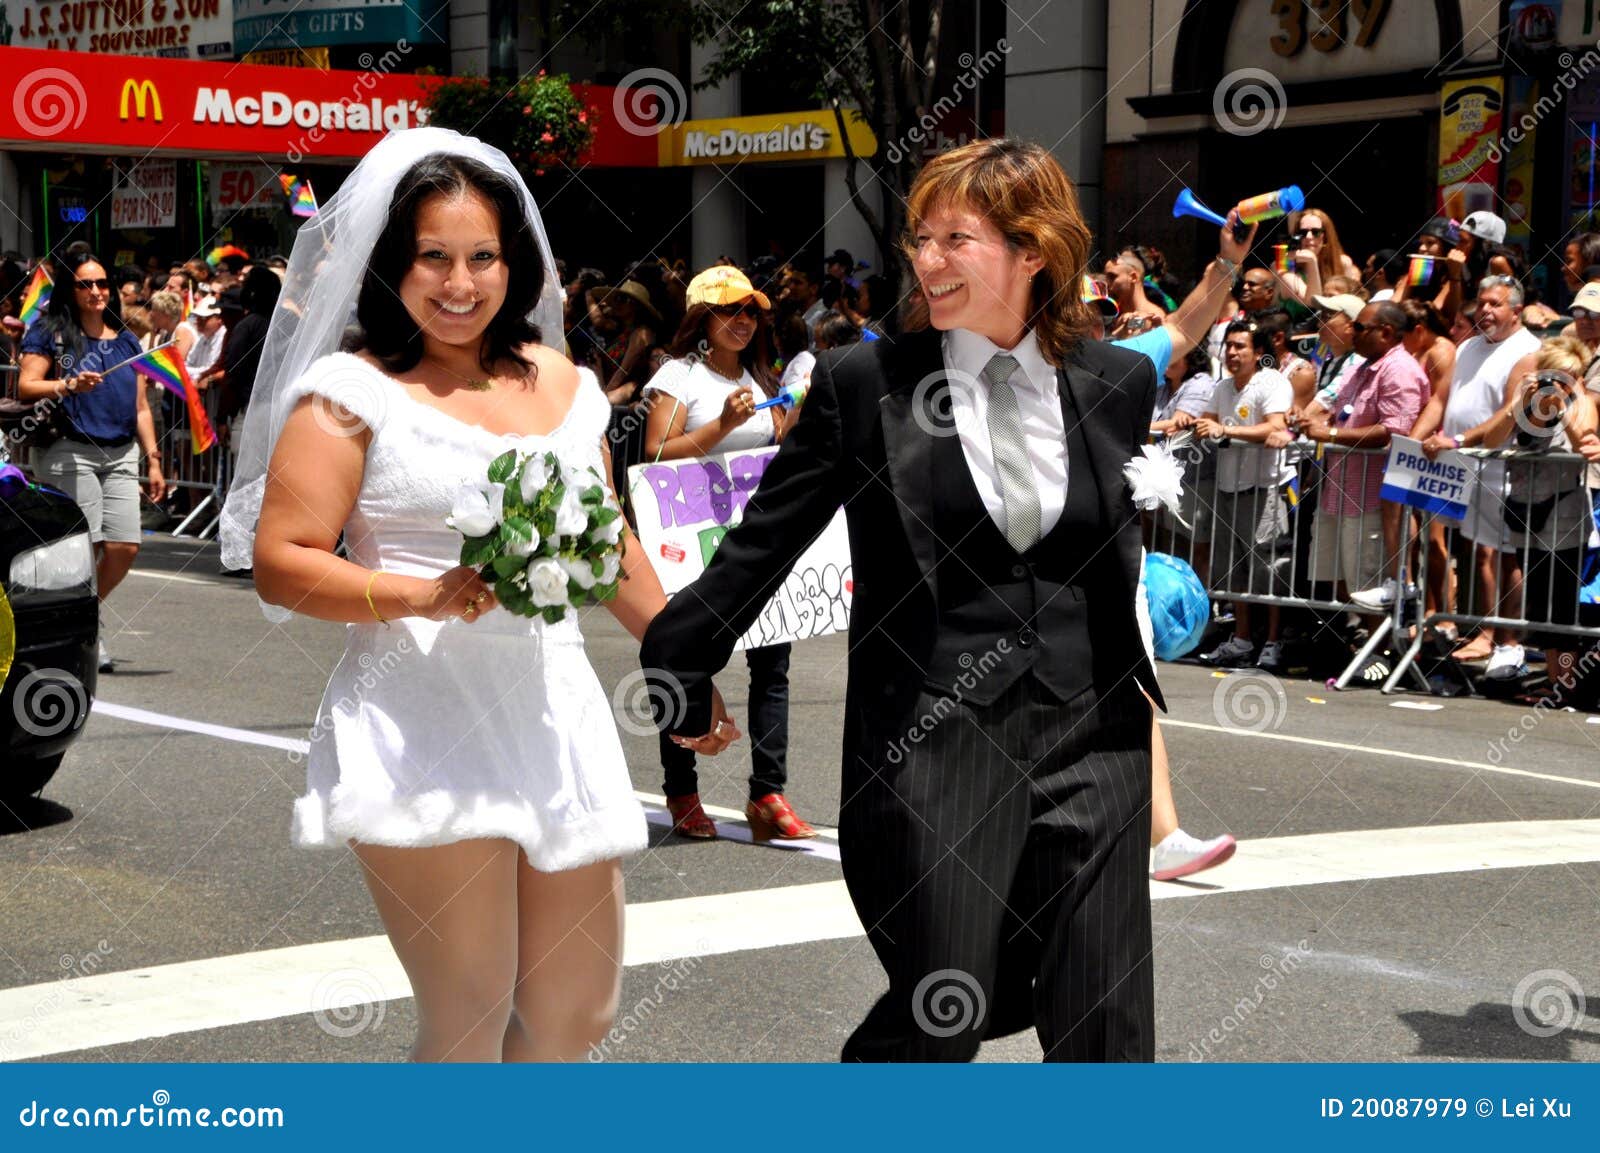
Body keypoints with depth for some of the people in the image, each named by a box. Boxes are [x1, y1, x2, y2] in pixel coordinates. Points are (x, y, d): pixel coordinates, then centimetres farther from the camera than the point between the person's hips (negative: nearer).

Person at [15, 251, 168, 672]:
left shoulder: (126, 342, 19)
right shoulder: (50, 333, 4)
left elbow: (141, 407, 21)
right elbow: (25, 388, -5)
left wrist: (153, 460, 16)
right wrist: (69, 386, -21)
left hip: (121, 456, 5)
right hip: (70, 452, -5)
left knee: (125, 547, -4)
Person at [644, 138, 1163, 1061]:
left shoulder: (1117, 382, 6)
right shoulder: (864, 381, -2)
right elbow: (764, 541, 4)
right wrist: (681, 672, 7)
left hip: (1091, 739, 3)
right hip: (934, 740, -2)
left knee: (1107, 1021, 5)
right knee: (943, 1015, 1)